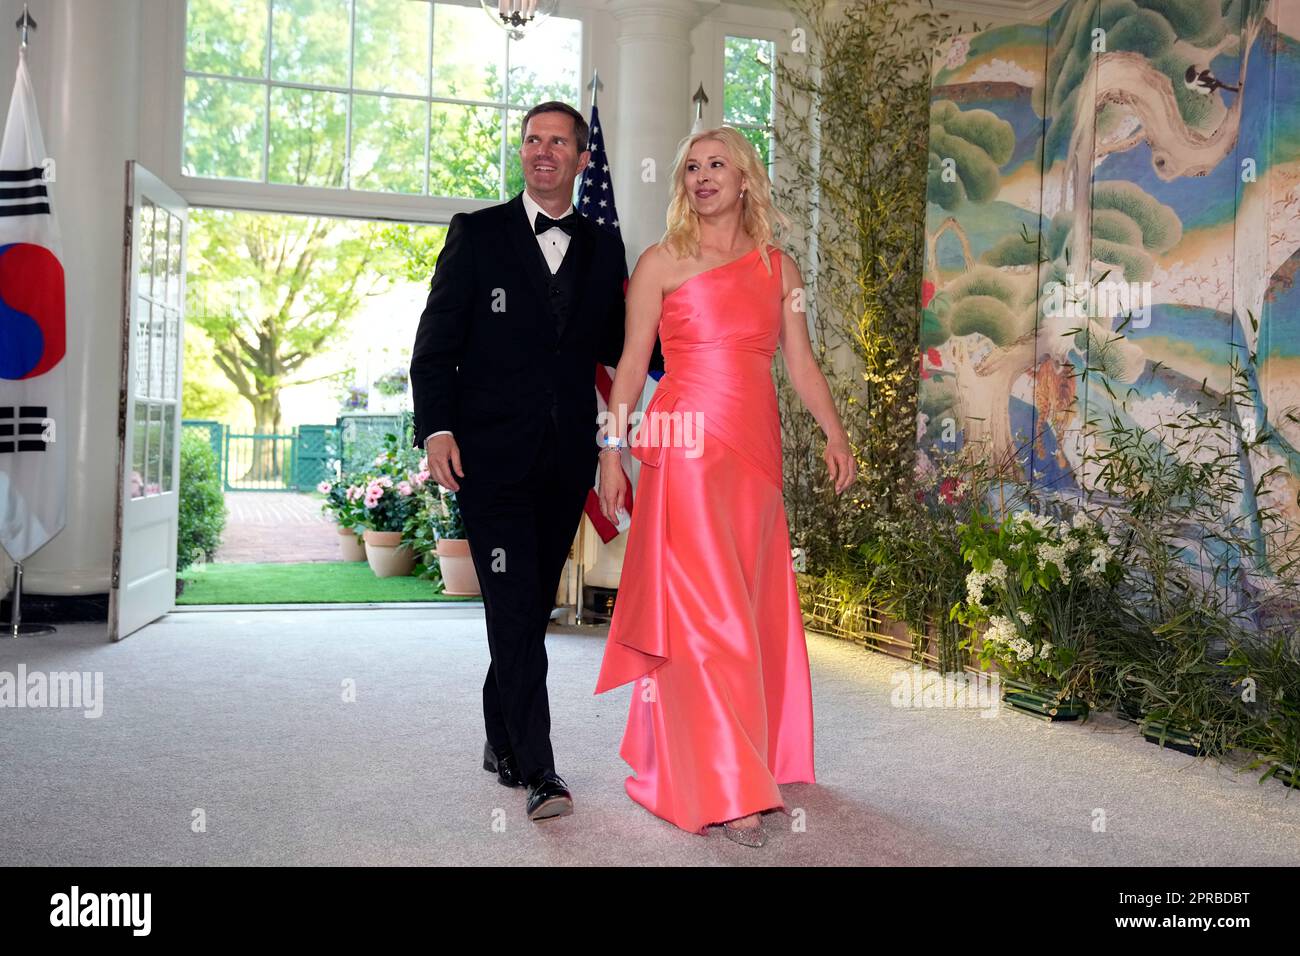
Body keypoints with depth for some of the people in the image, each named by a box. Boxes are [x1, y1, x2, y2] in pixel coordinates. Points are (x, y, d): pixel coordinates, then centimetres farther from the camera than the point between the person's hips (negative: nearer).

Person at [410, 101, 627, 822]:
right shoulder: (477, 234, 5)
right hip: (491, 452, -3)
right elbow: (436, 339, 0)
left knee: (534, 605, 12)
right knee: (514, 606, -9)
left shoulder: (603, 249, 14)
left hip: (567, 457, 4)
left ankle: (501, 738, 30)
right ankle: (537, 770, -5)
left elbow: (615, 346, 14)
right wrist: (436, 427, -12)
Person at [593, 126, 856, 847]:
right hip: (686, 449, -4)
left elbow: (800, 361, 12)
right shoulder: (662, 261, 5)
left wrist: (834, 432, 0)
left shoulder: (778, 267, 15)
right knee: (705, 612, -8)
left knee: (752, 608, 9)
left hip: (755, 450, 4)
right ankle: (724, 790, -2)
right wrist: (612, 448, -5)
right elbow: (632, 362, 3)